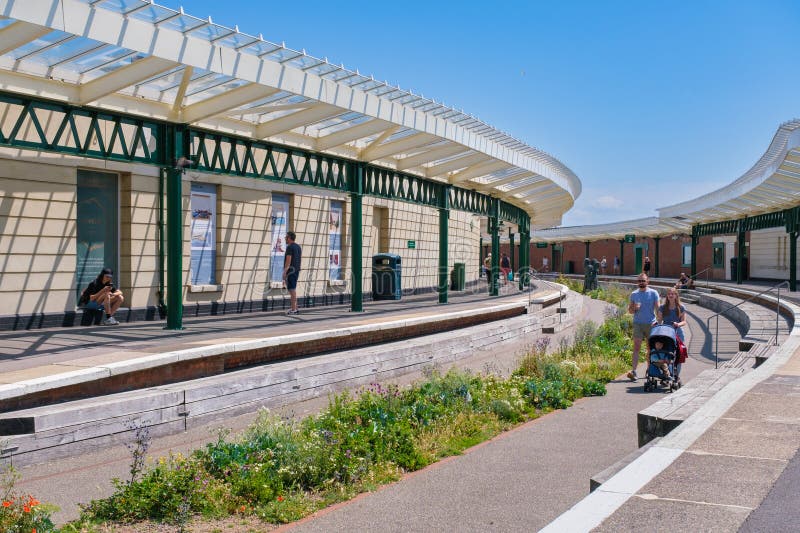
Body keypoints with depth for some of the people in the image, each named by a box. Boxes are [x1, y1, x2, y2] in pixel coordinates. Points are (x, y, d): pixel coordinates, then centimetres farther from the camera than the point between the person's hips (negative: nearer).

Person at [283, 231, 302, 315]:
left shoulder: (289, 247, -13)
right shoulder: (298, 246, 15)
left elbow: (288, 261, -19)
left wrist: (284, 273, -18)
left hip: (290, 270, -9)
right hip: (296, 270, 9)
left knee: (292, 290, -7)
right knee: (293, 289, 14)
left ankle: (293, 309, -7)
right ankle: (295, 308, 15)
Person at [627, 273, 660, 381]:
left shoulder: (653, 293, 3)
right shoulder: (634, 294, 10)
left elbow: (658, 309, 1)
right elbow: (630, 310, 13)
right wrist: (634, 308, -10)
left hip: (651, 324, 0)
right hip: (638, 324, 1)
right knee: (636, 347, -9)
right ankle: (633, 371, -16)